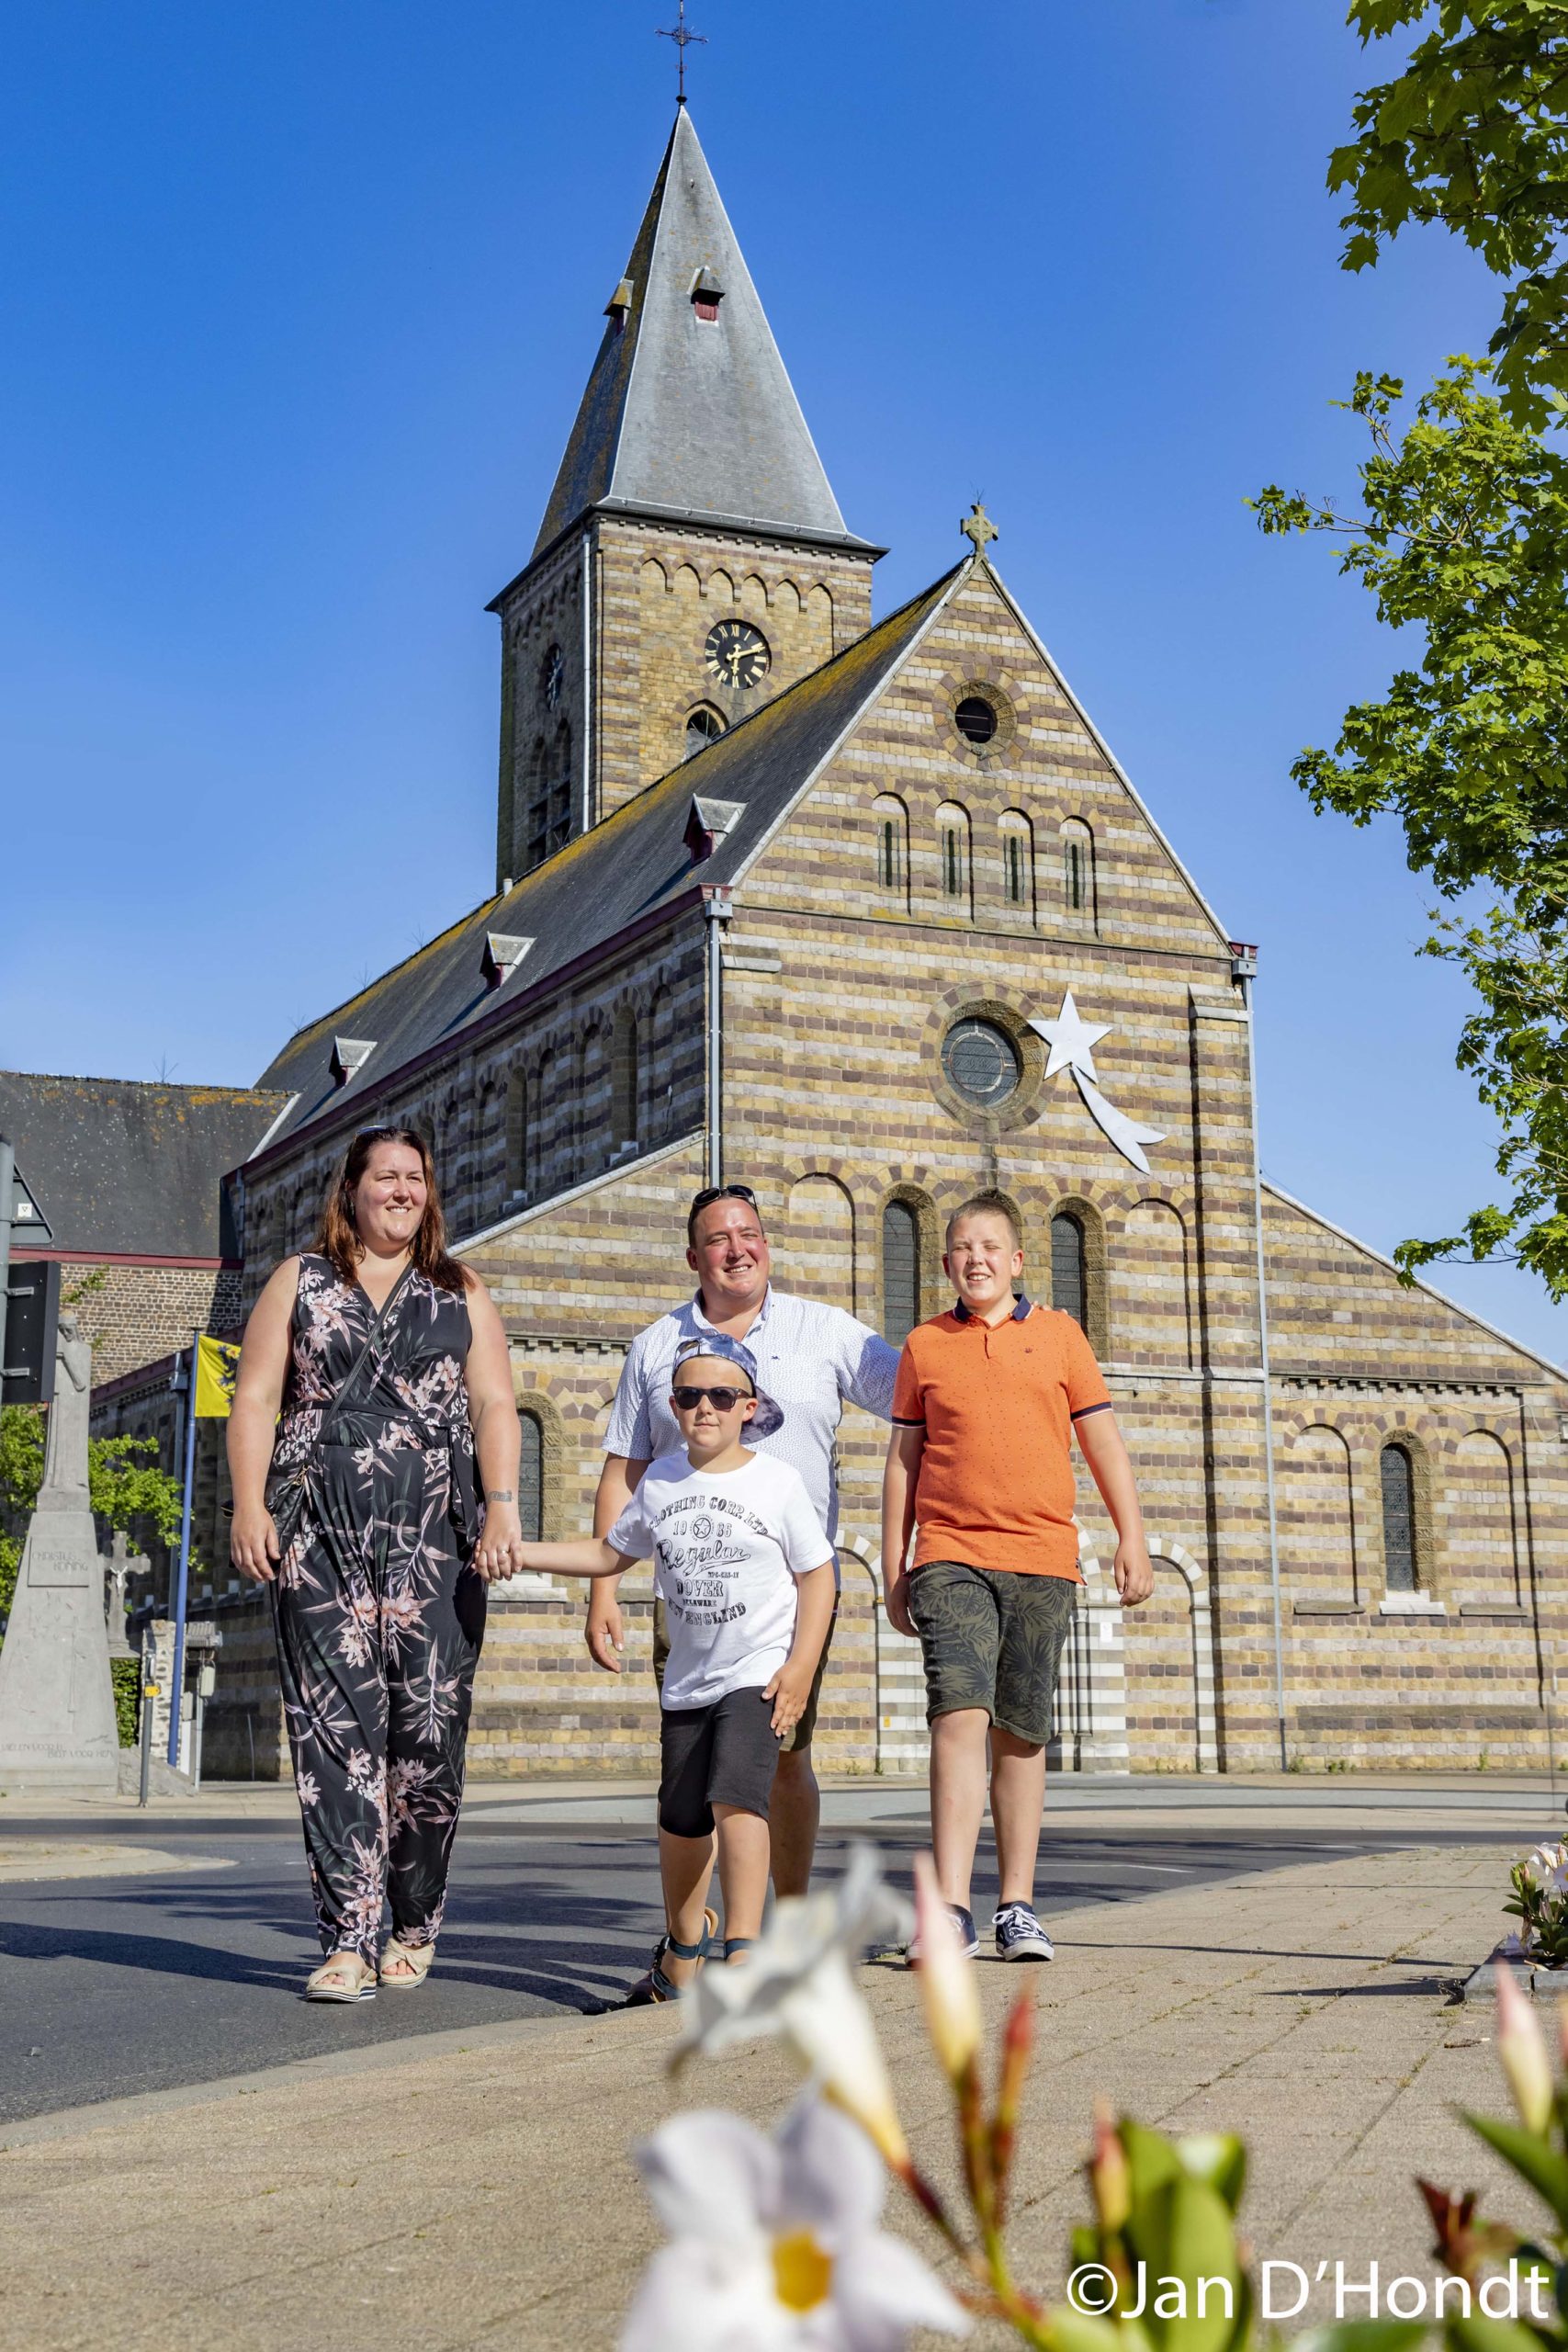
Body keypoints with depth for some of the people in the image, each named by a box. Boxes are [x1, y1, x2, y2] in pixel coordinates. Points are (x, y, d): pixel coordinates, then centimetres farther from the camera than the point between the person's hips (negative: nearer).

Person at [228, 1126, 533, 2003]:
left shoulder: (463, 1295, 16)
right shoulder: (299, 1283, 15)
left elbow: (495, 1405, 6)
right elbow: (256, 1398, 8)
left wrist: (503, 1507, -8)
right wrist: (250, 1506, -6)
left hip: (434, 1536, 0)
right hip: (321, 1534, 0)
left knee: (428, 1727, -4)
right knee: (336, 1730, -7)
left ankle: (416, 1928, 10)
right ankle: (351, 1939, -6)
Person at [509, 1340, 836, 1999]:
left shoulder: (776, 1481, -6)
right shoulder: (660, 1479, 5)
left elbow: (817, 1574, -2)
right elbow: (610, 1554, 18)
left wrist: (801, 1666, -11)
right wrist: (516, 1551, 10)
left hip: (758, 1671, -5)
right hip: (688, 1677, 5)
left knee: (735, 1797, -24)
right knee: (680, 1821, 13)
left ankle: (741, 1950, -22)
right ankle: (683, 1956, 34)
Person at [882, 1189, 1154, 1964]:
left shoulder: (1058, 1334, 9)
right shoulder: (924, 1345, 9)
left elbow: (1102, 1441, 11)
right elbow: (903, 1459, 13)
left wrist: (1132, 1538, 5)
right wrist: (893, 1567, 11)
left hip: (1042, 1559, 1)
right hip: (951, 1558, -1)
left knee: (1021, 1735, 6)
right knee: (959, 1717, -15)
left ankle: (1017, 1907, 14)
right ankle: (952, 1911, -18)